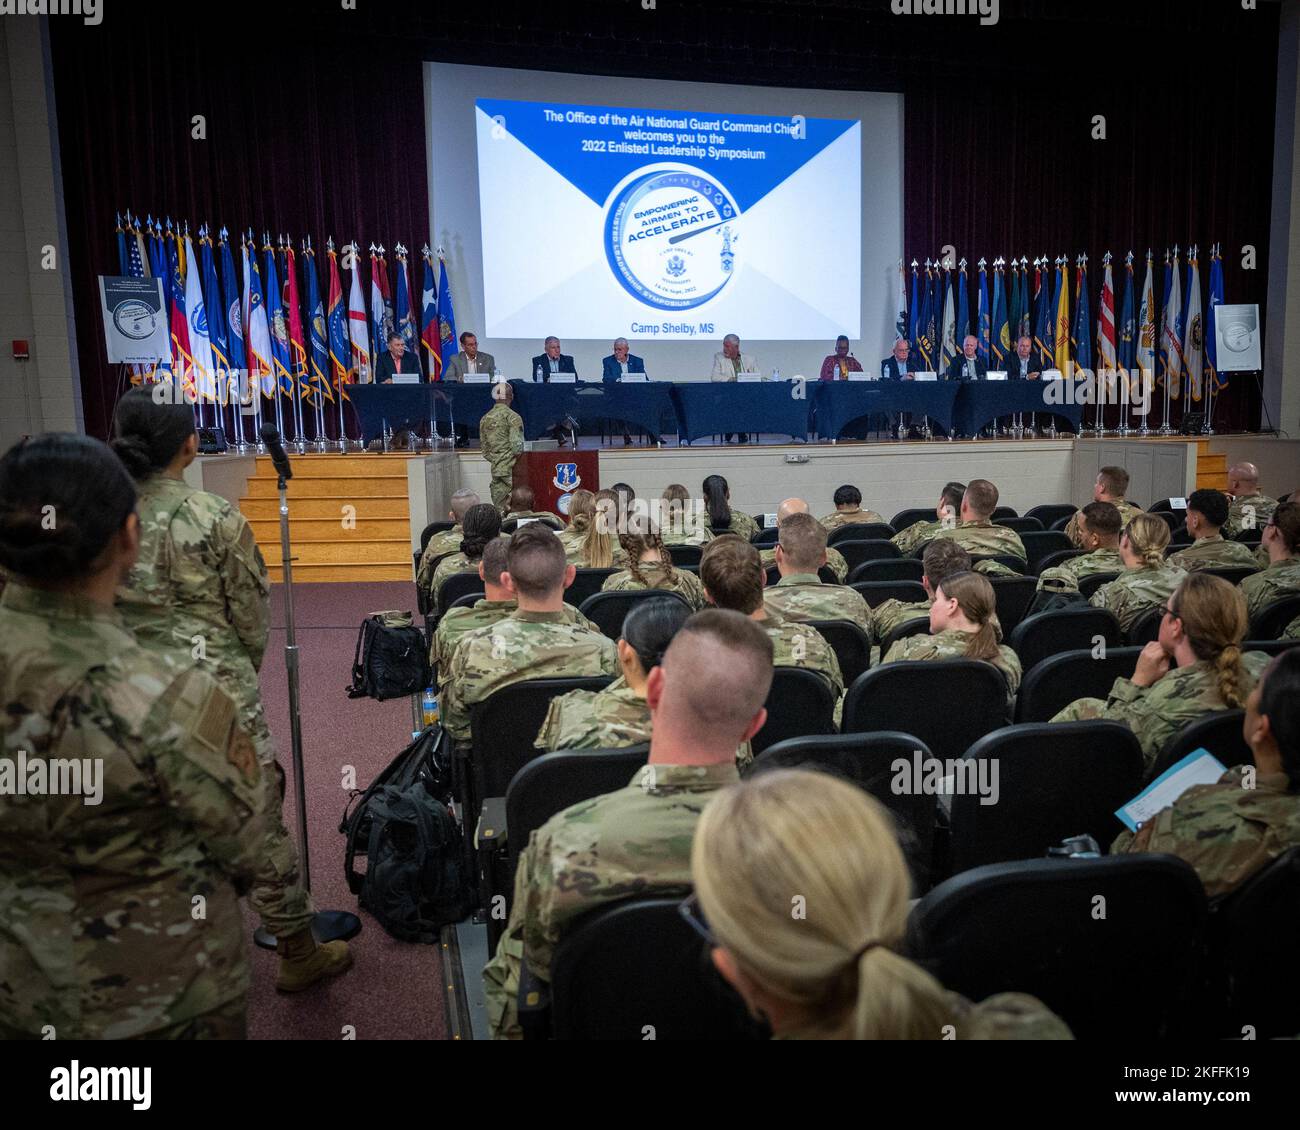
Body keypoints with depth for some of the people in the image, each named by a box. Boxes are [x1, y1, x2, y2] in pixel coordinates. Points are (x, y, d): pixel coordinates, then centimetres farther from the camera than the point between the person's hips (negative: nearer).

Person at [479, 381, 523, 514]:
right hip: (511, 470, -6)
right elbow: (517, 447, -15)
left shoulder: (485, 419, 11)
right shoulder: (513, 417, -9)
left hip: (495, 469, 6)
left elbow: (484, 450, 12)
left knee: (498, 509, 7)